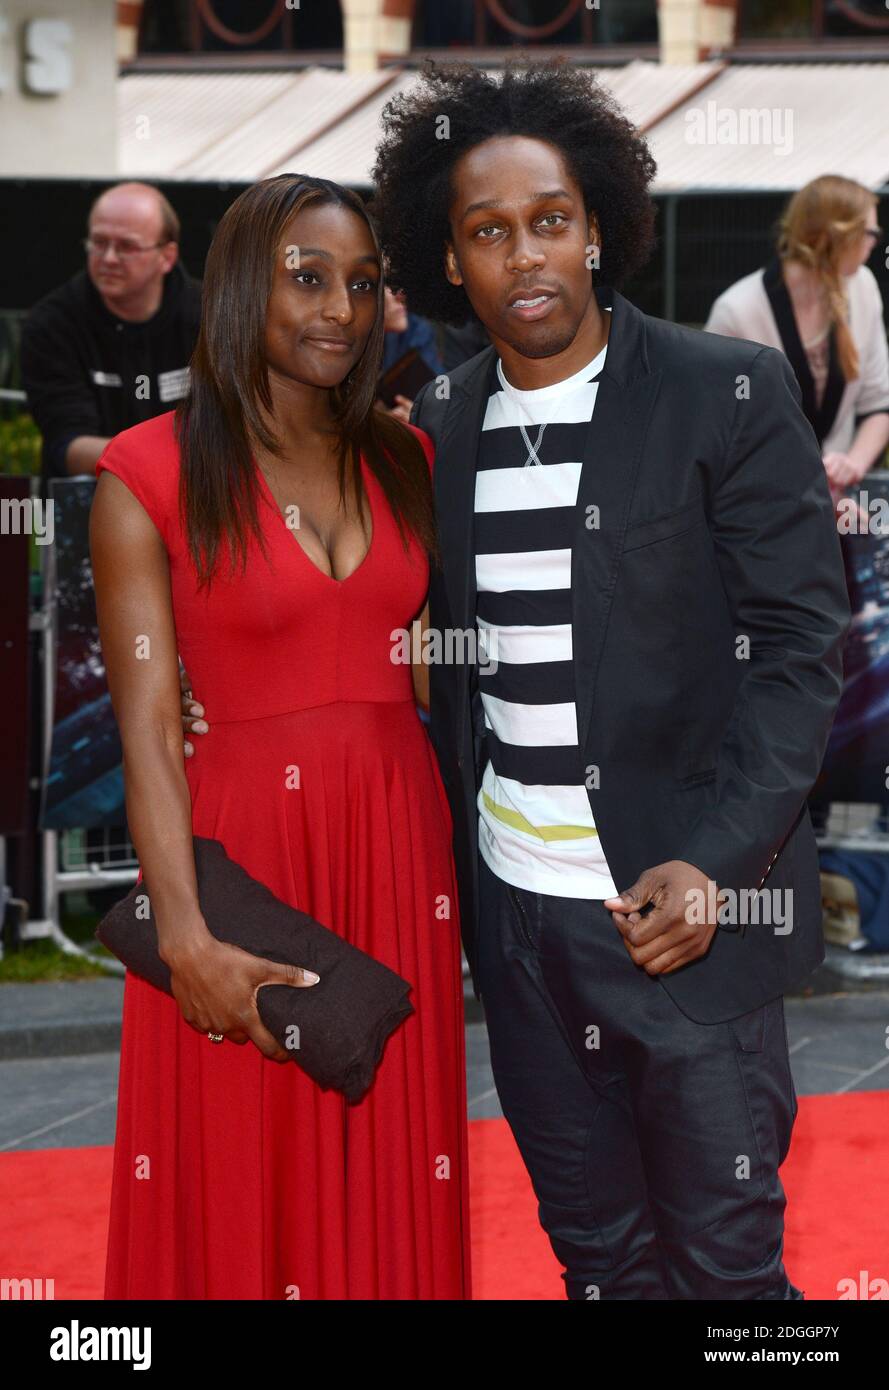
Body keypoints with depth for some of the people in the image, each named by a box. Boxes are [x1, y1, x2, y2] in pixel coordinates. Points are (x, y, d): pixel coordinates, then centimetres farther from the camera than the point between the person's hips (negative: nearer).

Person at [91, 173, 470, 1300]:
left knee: (391, 1182, 12)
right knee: (244, 1196, 6)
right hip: (244, 844, -4)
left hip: (400, 843, 4)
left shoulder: (403, 462, 9)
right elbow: (147, 725, -11)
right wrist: (187, 938, -19)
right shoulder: (151, 476, -7)